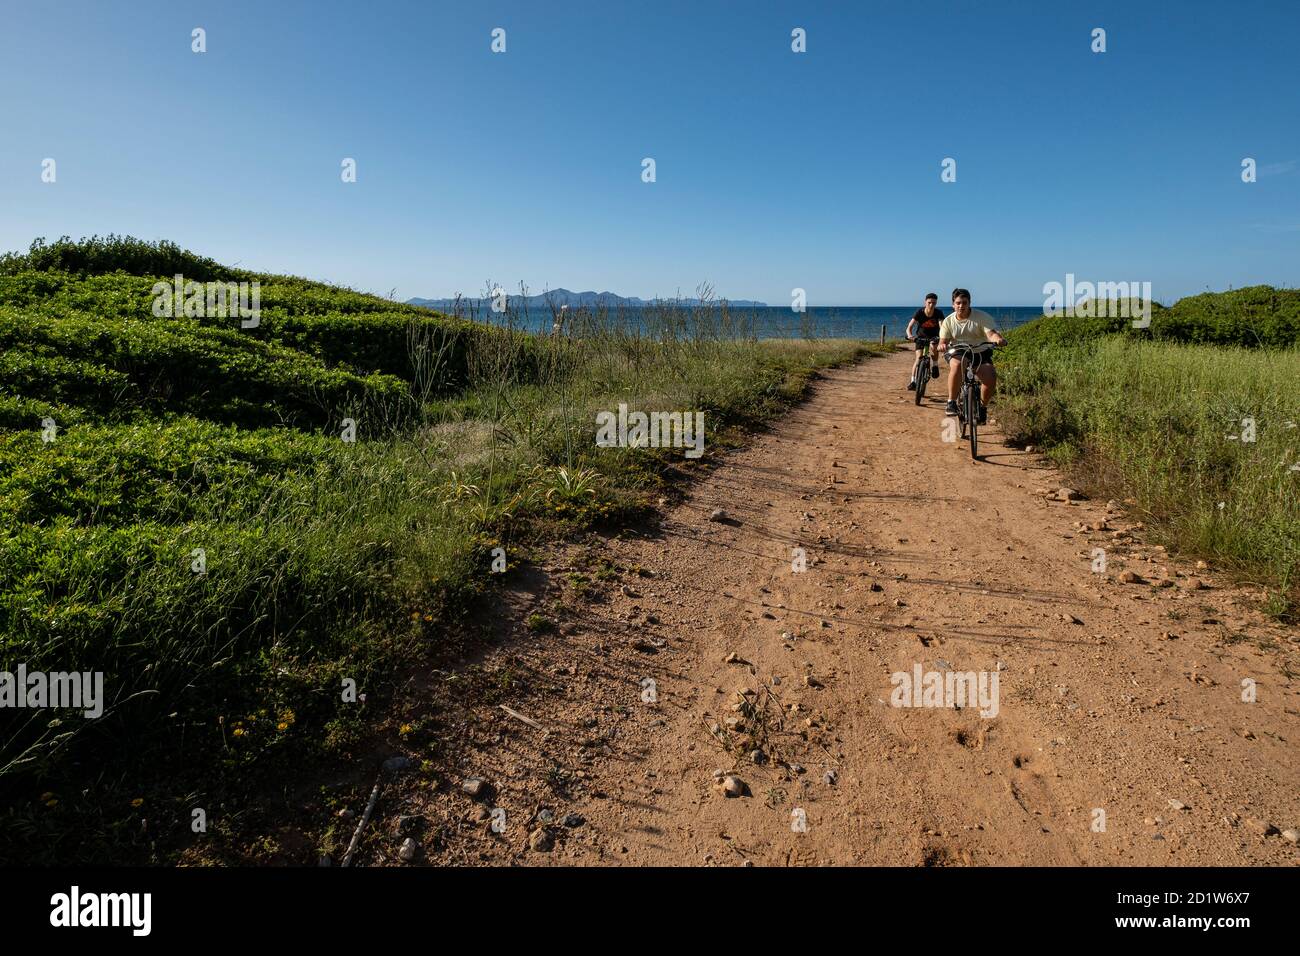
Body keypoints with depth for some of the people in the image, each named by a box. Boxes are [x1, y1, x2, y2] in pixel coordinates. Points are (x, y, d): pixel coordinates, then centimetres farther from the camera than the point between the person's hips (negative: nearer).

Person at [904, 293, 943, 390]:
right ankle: (913, 381, -13)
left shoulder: (938, 313, -19)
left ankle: (935, 366, -7)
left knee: (934, 347, -33)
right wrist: (910, 335, -46)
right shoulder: (919, 312, -20)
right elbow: (909, 327, -25)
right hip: (921, 337, 0)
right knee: (919, 357, -16)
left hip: (933, 336, 0)